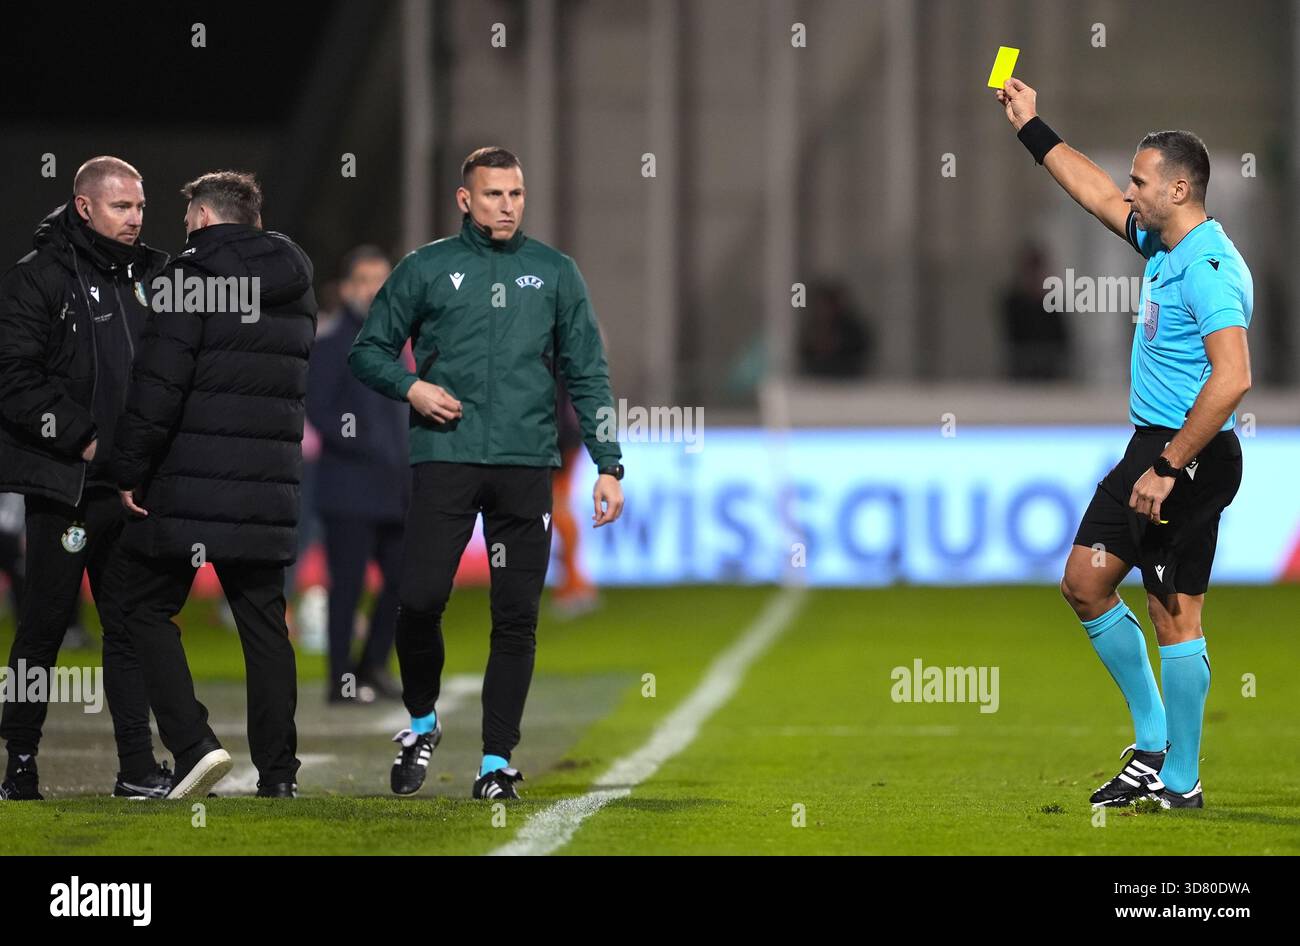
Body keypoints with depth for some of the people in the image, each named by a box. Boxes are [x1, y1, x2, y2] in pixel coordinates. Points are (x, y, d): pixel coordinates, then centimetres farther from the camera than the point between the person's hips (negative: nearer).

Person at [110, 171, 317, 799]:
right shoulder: (295, 287, 15)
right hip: (269, 487, 6)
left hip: (190, 484, -6)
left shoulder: (193, 275, -9)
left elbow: (158, 383, -15)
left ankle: (193, 743, -9)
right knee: (263, 623, 9)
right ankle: (277, 772, 7)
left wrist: (129, 470, -9)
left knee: (146, 608, 5)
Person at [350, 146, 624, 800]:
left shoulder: (555, 273, 11)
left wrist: (608, 465, 5)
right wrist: (410, 386, -7)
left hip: (526, 464, 1)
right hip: (444, 458, -1)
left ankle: (497, 759, 6)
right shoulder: (425, 269, 8)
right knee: (420, 600, -11)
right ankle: (421, 722, 14)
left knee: (516, 617, -1)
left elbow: (588, 374, 12)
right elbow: (368, 350, 13)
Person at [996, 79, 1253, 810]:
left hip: (1192, 456, -10)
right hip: (1150, 446, 10)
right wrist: (1032, 128, 30)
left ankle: (1181, 781, 1)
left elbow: (1232, 379, -30)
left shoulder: (1209, 269, -21)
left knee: (1174, 614, -6)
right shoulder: (1165, 244, 9)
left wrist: (1168, 468, -28)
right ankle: (1154, 743, 19)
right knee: (1086, 582, 11)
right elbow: (1099, 195, 28)